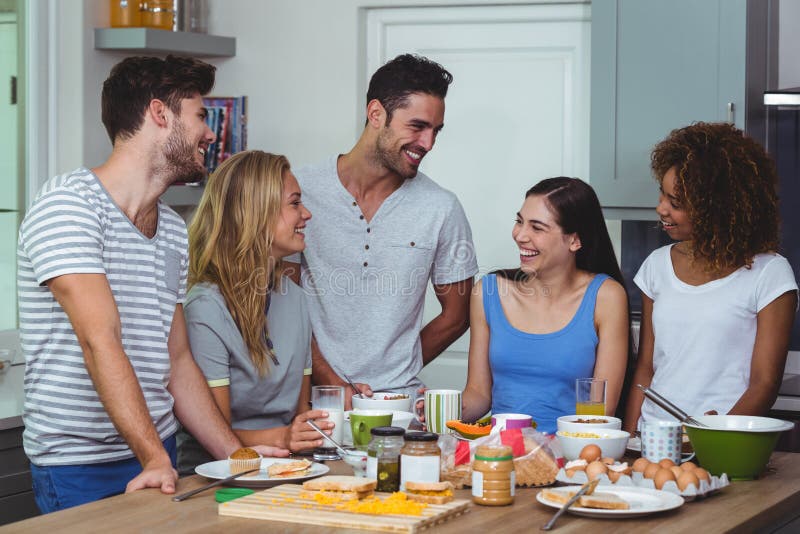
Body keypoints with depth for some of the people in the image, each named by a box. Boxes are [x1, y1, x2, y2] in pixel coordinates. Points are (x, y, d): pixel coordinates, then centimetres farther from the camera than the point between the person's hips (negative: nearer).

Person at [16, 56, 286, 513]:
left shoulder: (174, 230, 13)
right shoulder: (68, 205, -13)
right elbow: (102, 345, -22)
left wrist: (236, 455, 5)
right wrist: (155, 458, -29)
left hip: (160, 461, 7)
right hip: (80, 471, -7)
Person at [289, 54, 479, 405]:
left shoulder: (442, 209, 4)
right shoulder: (302, 192, 1)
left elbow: (455, 316, 14)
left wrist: (396, 374, 9)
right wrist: (331, 381, -7)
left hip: (399, 401, 1)